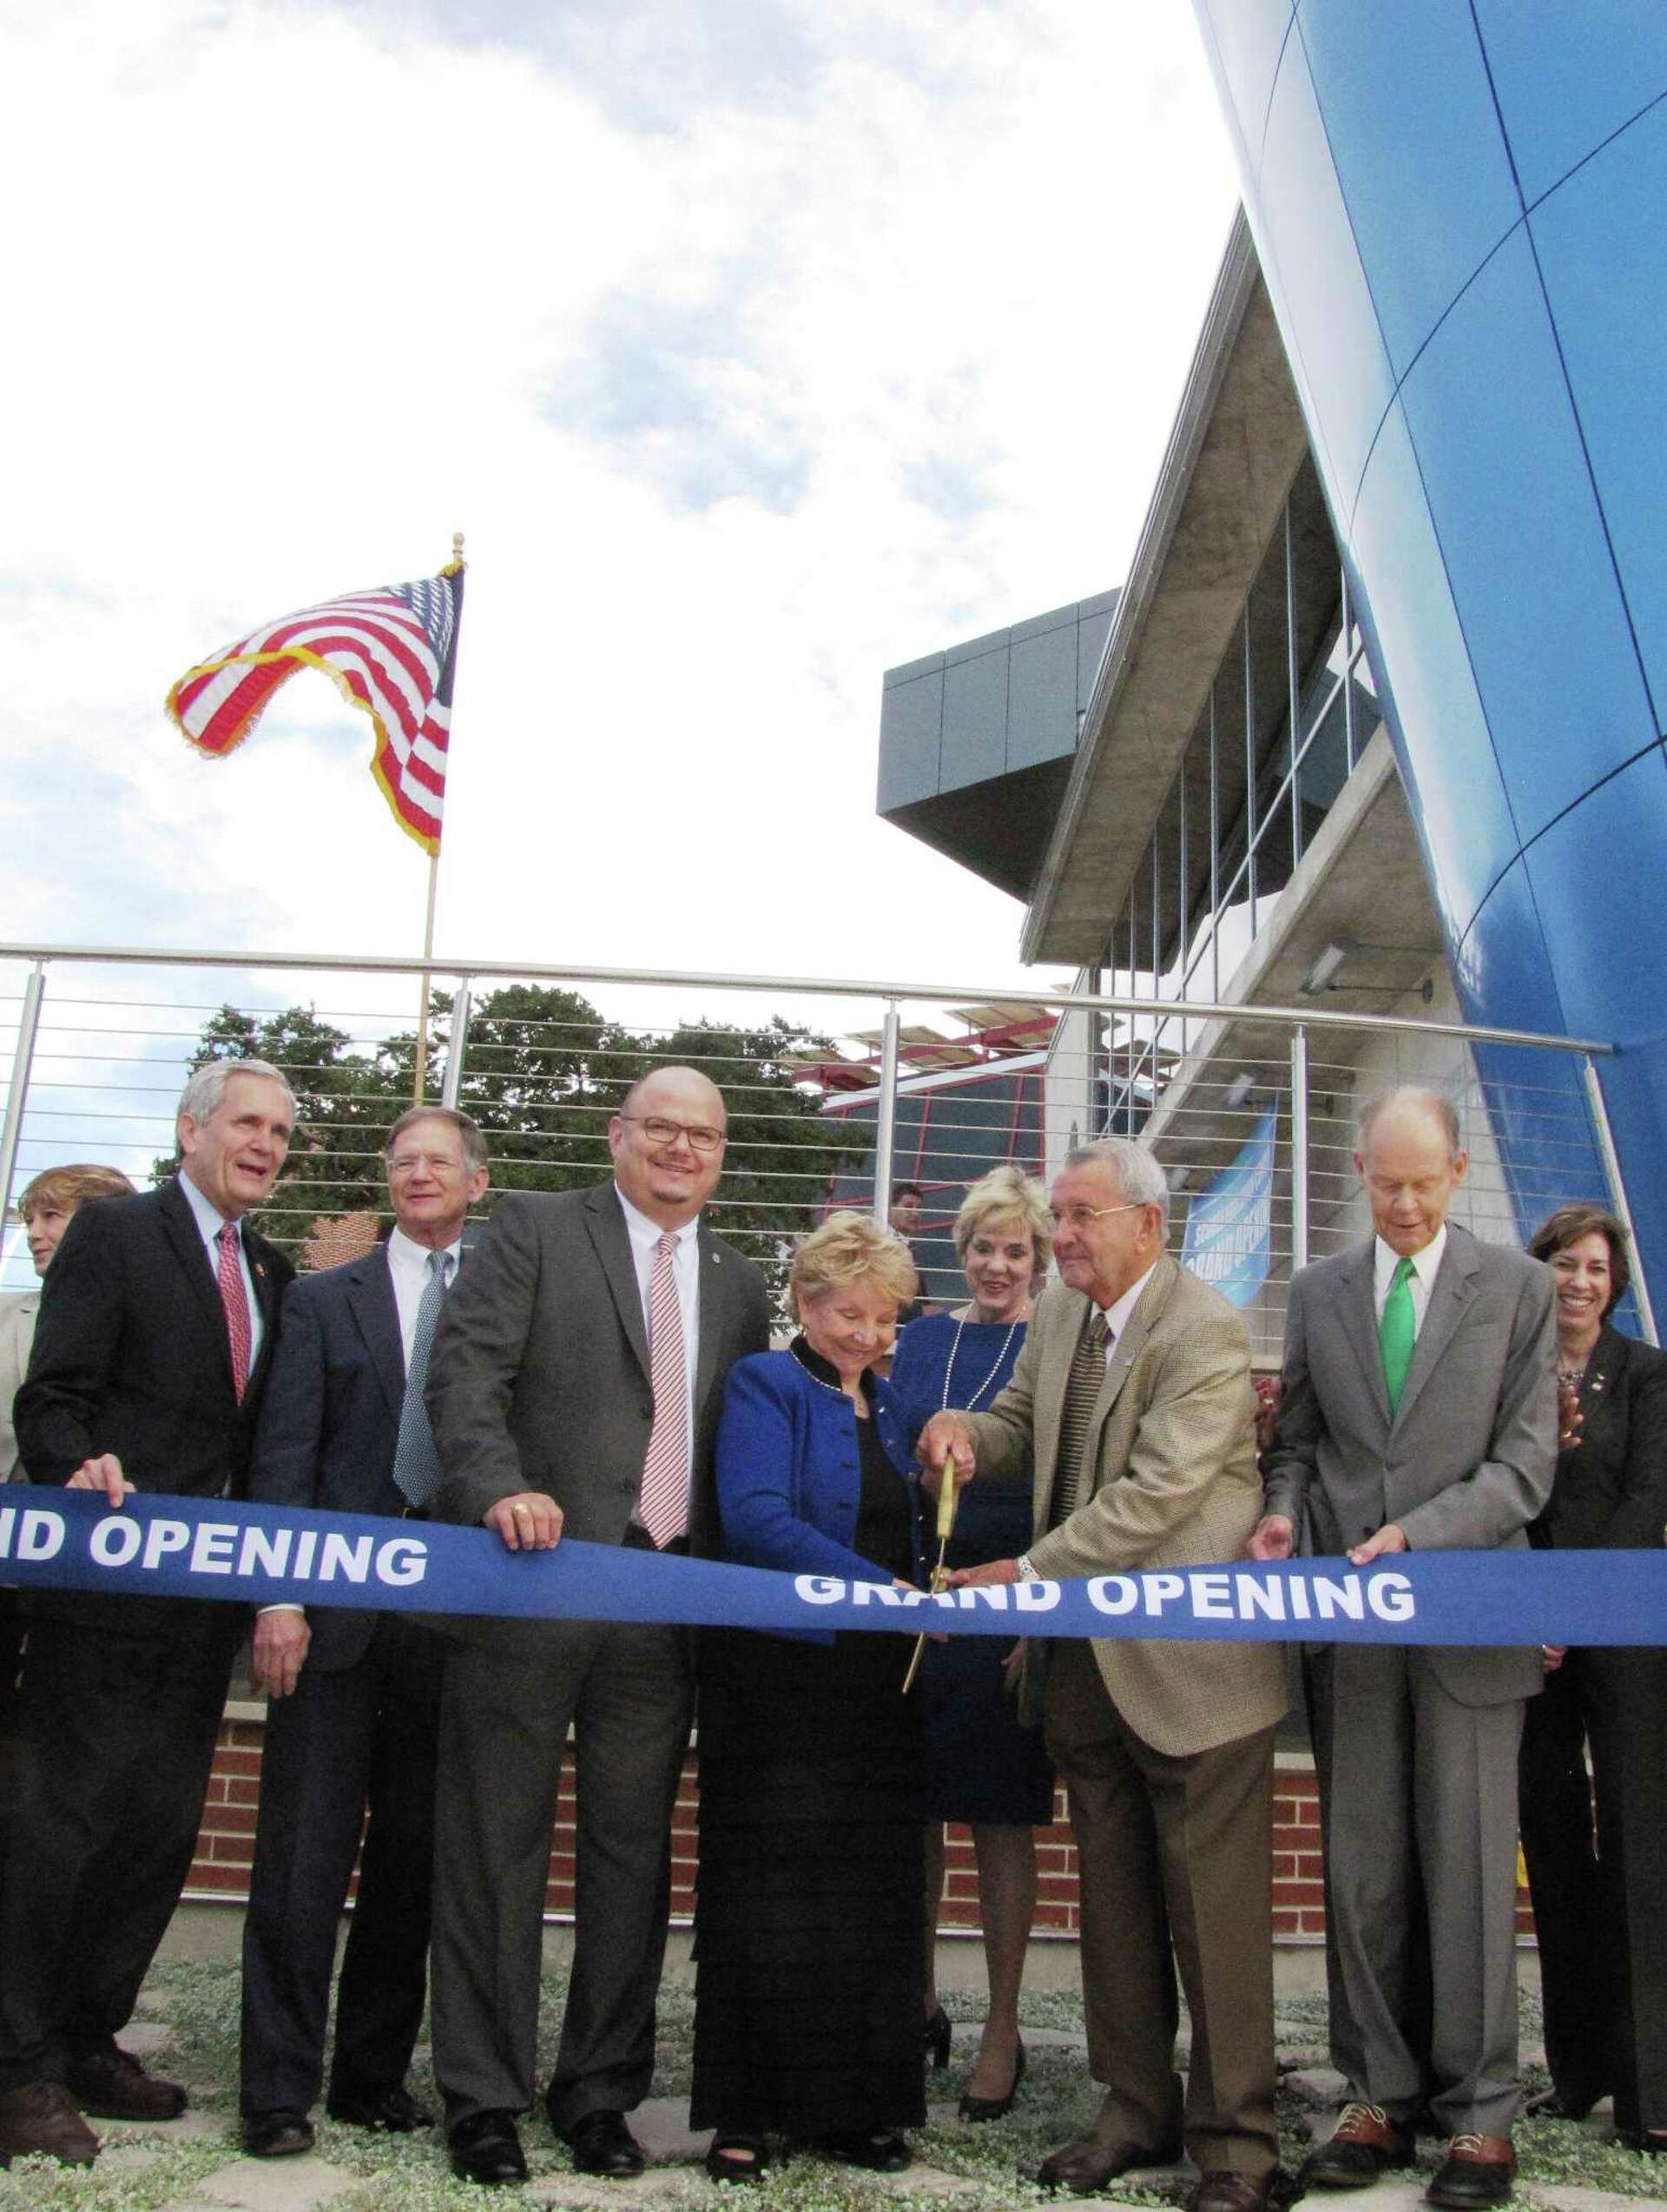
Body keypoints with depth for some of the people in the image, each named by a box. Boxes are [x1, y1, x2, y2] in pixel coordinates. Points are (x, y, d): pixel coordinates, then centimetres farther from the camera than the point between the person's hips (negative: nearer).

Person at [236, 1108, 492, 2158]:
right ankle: (281, 2088, 12)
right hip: (340, 1609, -1)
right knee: (307, 1853, 2)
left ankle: (375, 2074, 23)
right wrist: (280, 1594, -8)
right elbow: (284, 1454, 1)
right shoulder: (324, 1300, 7)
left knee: (414, 1855, 10)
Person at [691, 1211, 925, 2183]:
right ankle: (744, 2111, 13)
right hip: (782, 1675, -6)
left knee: (876, 1893, 9)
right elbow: (756, 1518, -19)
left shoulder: (885, 1403, 16)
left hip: (878, 1679, 6)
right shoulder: (767, 1385, -5)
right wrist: (878, 1586, -23)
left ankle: (854, 2103, 21)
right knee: (771, 1893, 1)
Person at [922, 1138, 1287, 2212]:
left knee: (1212, 1910, 1)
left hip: (1190, 1664, -7)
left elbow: (1155, 1492, -23)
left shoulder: (1206, 1330, -17)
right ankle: (1138, 2110, 30)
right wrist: (971, 1431, -4)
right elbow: (1027, 1429, 20)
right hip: (1085, 1659, 8)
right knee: (1114, 1902, 16)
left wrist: (1029, 1574, -24)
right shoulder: (1059, 1313, 8)